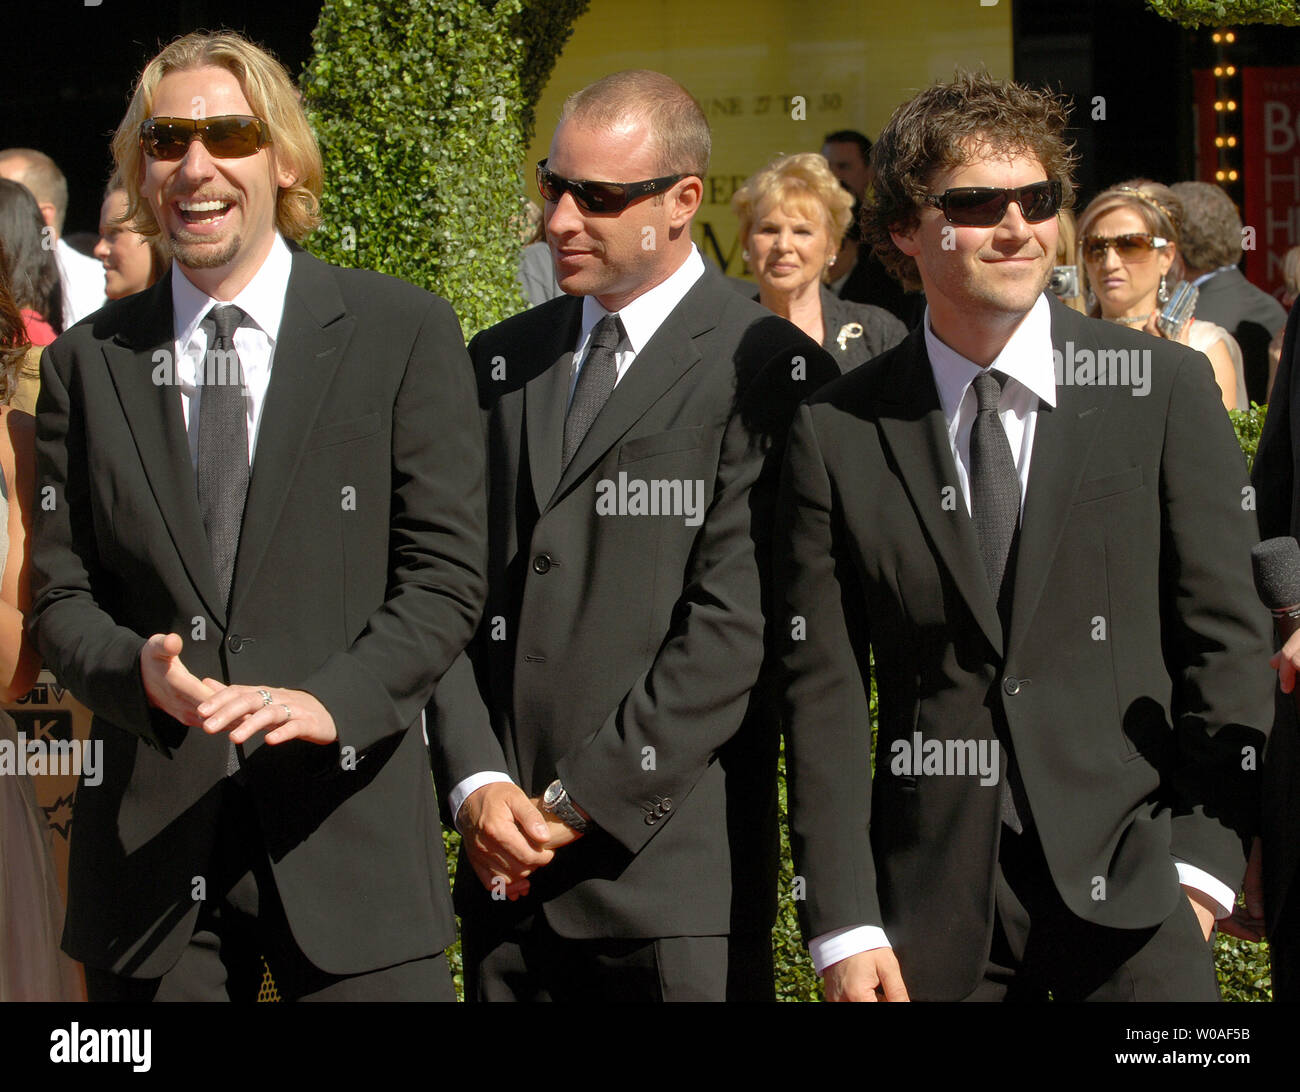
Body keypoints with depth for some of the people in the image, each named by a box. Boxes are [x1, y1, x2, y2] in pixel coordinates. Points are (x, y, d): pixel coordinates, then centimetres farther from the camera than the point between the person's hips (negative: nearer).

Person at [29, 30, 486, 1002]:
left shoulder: (404, 332, 3)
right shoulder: (87, 364, 10)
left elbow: (444, 575, -2)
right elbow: (61, 596, 8)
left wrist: (331, 699, -19)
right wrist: (142, 671, -14)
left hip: (350, 840, -2)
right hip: (148, 841, 2)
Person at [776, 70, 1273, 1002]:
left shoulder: (1165, 390, 2)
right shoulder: (836, 434, 3)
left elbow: (1228, 643, 1)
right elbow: (823, 691, 2)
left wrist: (1202, 865, -6)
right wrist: (843, 924, -4)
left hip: (1130, 891, 0)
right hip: (933, 913, 1)